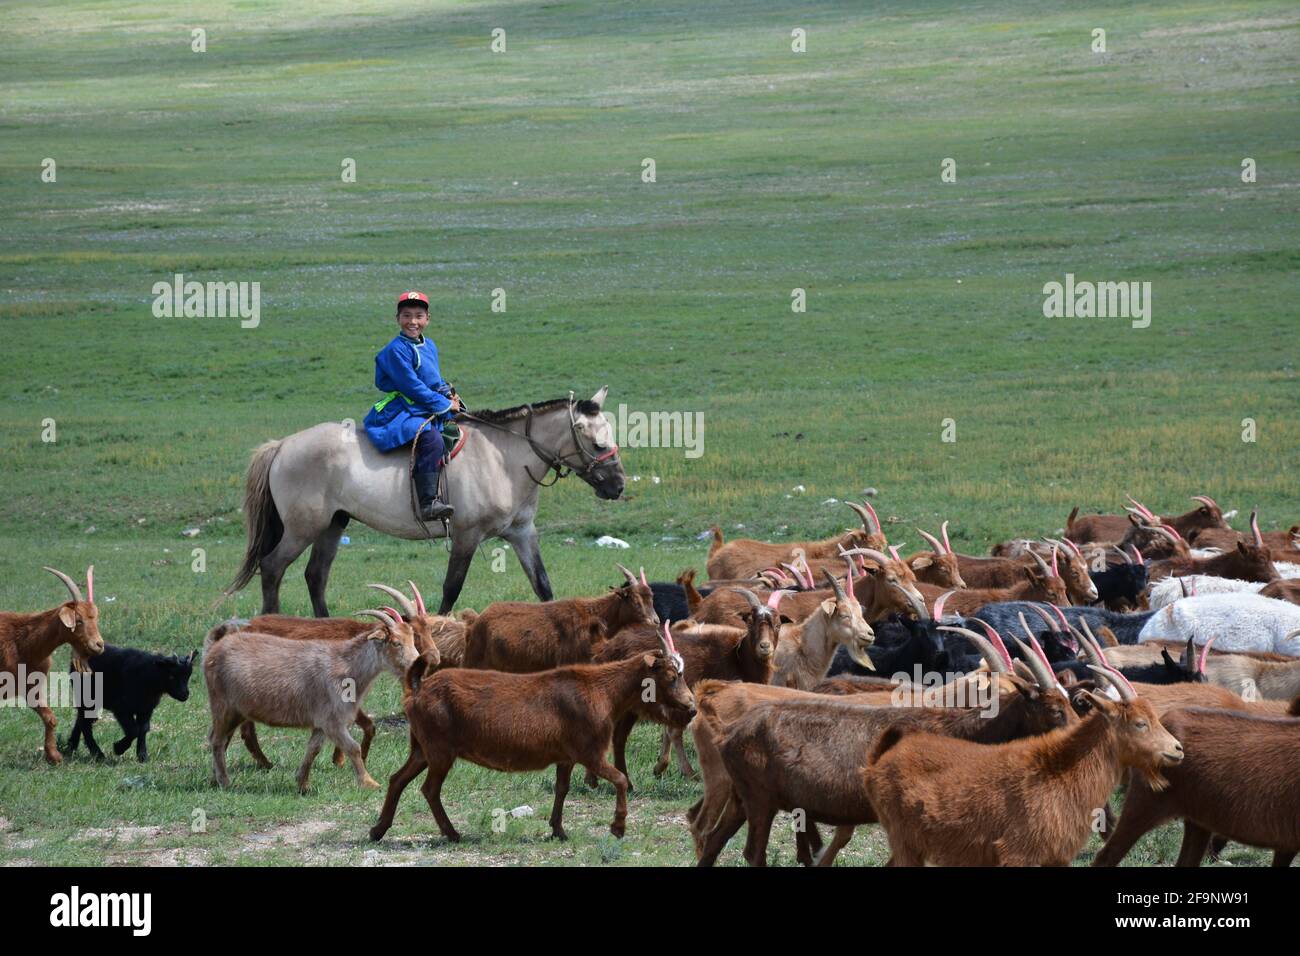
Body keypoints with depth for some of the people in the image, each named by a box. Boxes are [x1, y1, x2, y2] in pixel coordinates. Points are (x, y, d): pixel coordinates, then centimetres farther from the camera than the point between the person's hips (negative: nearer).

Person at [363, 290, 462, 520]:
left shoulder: (429, 346, 15)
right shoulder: (396, 350, -13)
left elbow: (435, 380, 27)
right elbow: (411, 386, -17)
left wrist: (447, 393, 4)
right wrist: (445, 405, -13)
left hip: (428, 412, 10)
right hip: (400, 412, -10)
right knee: (431, 440, -31)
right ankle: (428, 503, -39)